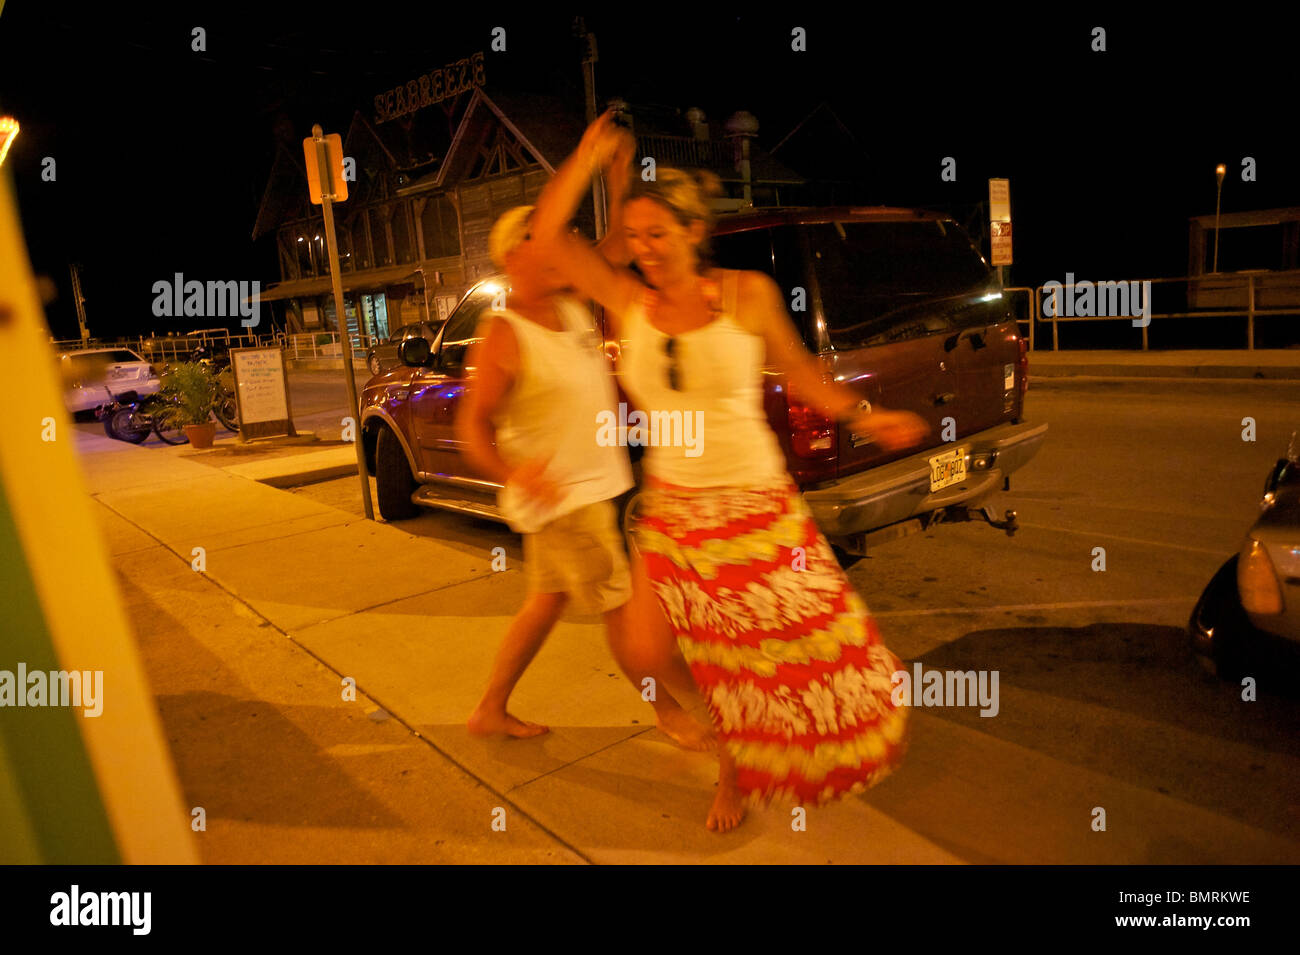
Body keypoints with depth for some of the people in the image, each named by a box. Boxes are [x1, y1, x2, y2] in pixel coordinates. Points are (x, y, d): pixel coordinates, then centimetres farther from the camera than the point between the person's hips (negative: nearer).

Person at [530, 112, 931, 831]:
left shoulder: (748, 294, -7)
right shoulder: (627, 303, -2)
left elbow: (799, 372, 4)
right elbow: (547, 234, -4)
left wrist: (863, 417, -4)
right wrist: (592, 153, -7)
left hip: (755, 504, -2)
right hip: (671, 508, 3)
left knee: (815, 642, 6)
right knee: (651, 657, 6)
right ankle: (732, 766, 34)